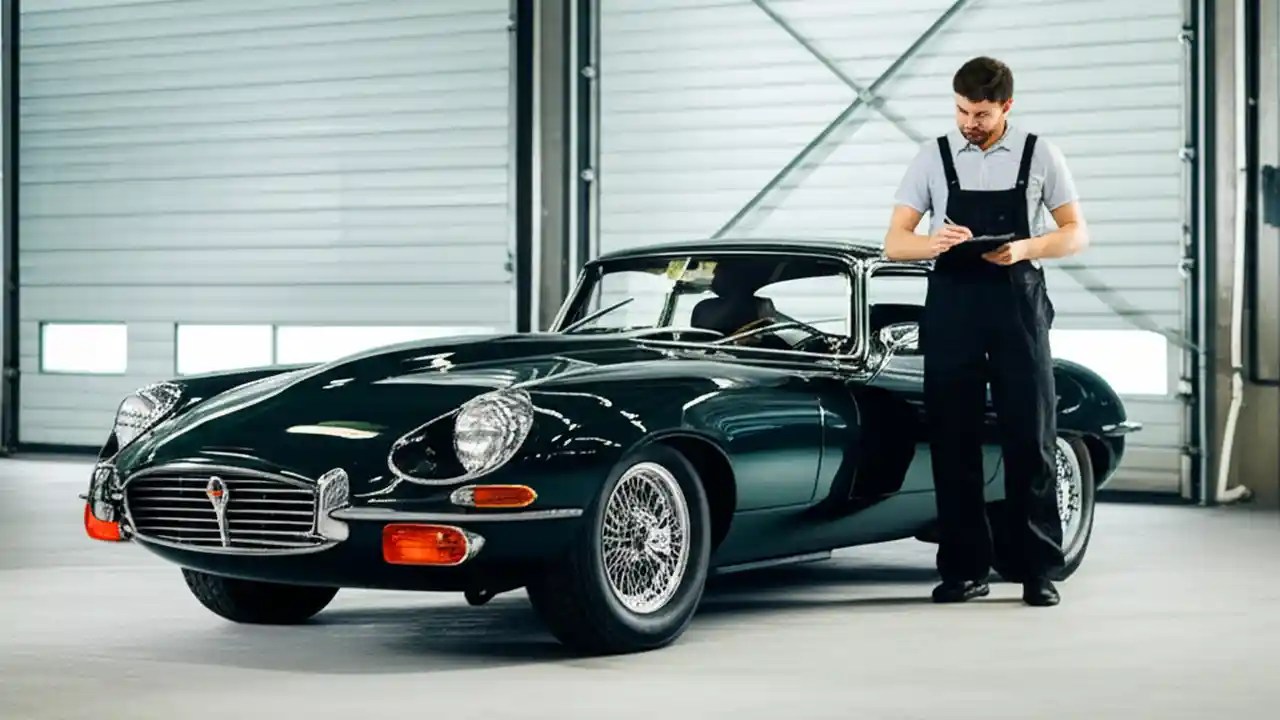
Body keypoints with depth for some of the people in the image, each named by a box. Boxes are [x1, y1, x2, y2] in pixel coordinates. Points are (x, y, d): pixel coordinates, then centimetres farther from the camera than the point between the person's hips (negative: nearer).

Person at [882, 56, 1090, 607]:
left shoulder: (1039, 155, 2)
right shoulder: (933, 157, 4)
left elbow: (1076, 233, 4)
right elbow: (894, 241, 2)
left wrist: (1024, 248, -16)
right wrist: (931, 244, -21)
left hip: (1018, 308, -1)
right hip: (951, 308, 1)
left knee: (1030, 439, -2)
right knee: (953, 442, 2)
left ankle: (1038, 571, 5)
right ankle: (964, 570, 9)